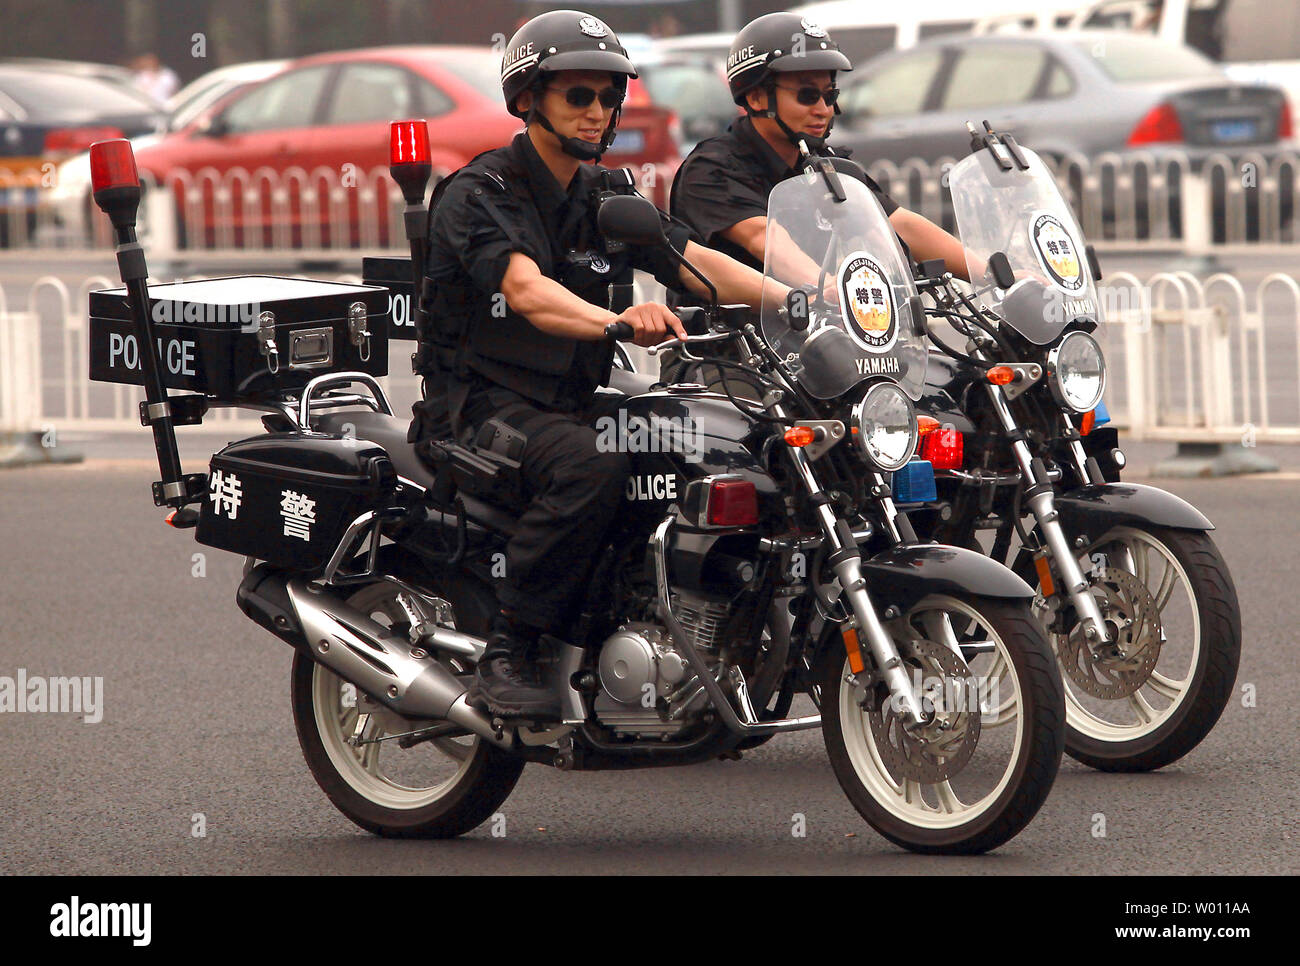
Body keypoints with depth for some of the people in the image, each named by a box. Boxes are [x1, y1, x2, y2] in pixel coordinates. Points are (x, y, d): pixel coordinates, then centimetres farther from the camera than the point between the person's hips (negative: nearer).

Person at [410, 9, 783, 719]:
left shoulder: (608, 199, 14)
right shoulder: (479, 195, -9)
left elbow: (696, 261, 1)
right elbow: (527, 290, -28)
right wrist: (616, 320, -47)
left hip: (579, 403, 7)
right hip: (484, 406, -7)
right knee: (592, 465, -37)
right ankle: (505, 656, -30)